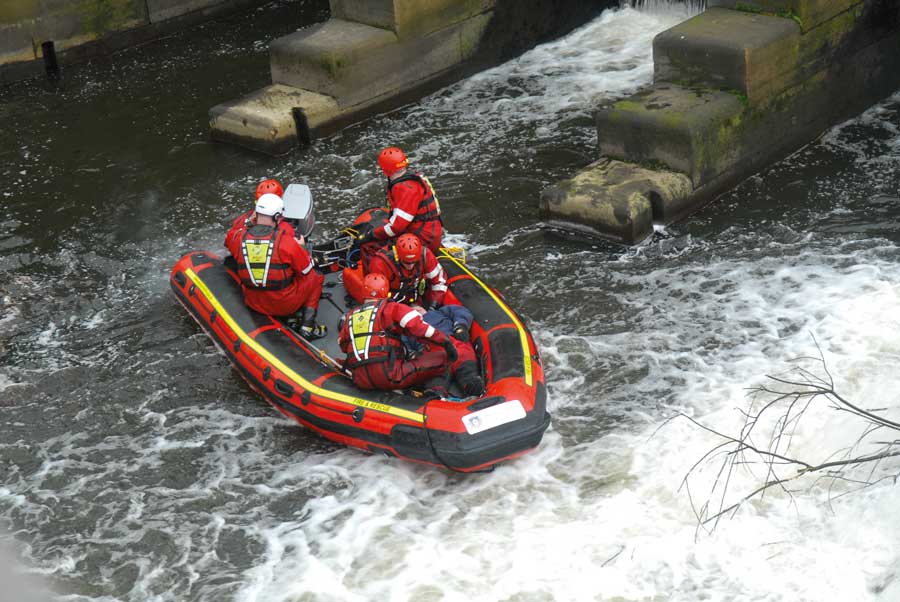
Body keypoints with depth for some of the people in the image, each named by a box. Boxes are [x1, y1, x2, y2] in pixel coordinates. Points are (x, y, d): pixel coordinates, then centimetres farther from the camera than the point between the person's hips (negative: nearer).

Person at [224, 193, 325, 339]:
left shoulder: (238, 238, -11)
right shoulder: (285, 241, -22)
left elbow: (229, 238, 17)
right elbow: (306, 269, -8)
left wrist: (248, 221, 13)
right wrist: (300, 247, 8)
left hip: (253, 304, 5)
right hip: (284, 305, -5)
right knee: (315, 277, 19)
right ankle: (307, 326, 12)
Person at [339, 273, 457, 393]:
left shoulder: (350, 316, 20)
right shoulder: (389, 308, 4)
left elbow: (343, 346, 27)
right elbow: (415, 325, -9)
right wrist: (444, 341, -8)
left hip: (361, 381, 5)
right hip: (390, 375, -5)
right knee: (441, 357, 0)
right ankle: (437, 392, -22)